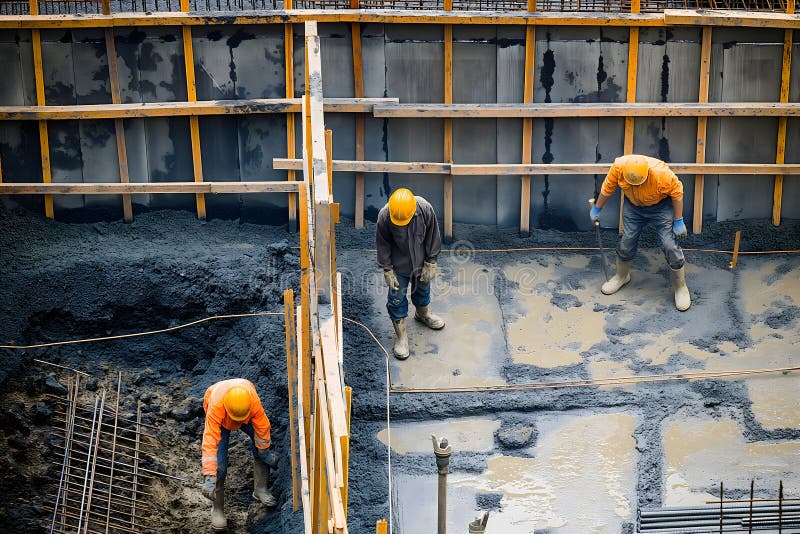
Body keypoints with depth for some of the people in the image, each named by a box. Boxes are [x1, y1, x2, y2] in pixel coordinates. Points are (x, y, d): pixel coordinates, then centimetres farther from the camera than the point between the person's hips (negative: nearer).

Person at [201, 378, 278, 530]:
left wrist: (265, 451, -8)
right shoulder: (216, 406, -46)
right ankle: (217, 508, 3)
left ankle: (261, 489, 10)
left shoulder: (253, 399, -41)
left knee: (261, 446, -13)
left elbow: (262, 426, -23)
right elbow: (210, 441, -48)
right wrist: (209, 478, -51)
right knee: (219, 464, -13)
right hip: (222, 419, -2)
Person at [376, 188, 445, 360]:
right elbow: (382, 244, -14)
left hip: (421, 260, 2)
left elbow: (433, 236, -12)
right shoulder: (384, 216, -29)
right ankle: (401, 335, 23)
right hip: (399, 265, -2)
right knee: (397, 297, 5)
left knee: (422, 289, 25)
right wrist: (387, 270, -10)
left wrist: (431, 263, -7)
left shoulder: (425, 209, -28)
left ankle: (423, 314, 56)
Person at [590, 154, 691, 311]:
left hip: (661, 208, -3)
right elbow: (607, 189, -8)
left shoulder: (661, 173, -38)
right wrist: (597, 209, 4)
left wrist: (678, 221, -15)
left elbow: (677, 193, -21)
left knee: (670, 246, -8)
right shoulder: (619, 167, -28)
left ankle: (681, 288, 8)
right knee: (626, 242, 8)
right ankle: (622, 276, 35)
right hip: (633, 207, 3)